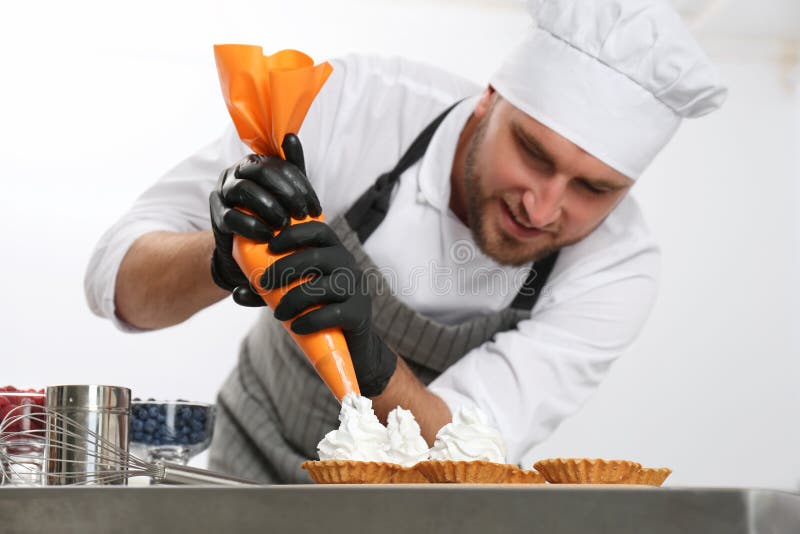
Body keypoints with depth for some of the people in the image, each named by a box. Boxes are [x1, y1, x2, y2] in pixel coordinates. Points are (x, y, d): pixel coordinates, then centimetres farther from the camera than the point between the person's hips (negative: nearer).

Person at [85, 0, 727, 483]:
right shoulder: (355, 105, -21)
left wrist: (373, 364, -46)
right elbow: (117, 278, -19)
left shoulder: (617, 267, -19)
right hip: (258, 478, 0)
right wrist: (226, 258, -40)